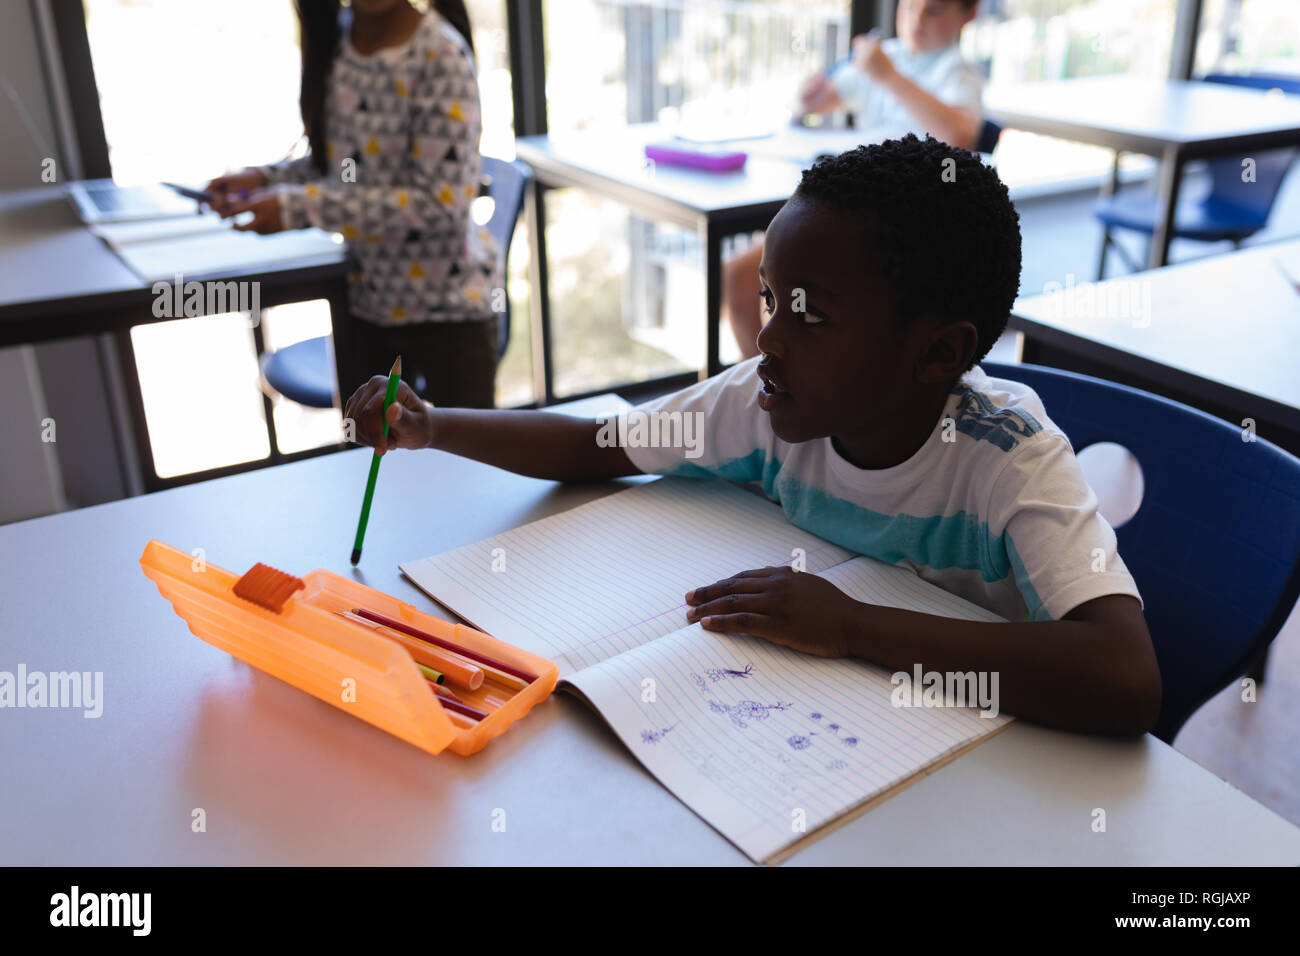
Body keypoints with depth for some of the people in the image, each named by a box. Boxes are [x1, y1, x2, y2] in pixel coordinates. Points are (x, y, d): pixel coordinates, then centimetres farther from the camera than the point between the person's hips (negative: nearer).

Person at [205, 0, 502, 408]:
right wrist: (266, 178, -5)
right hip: (364, 299, 6)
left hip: (449, 305, -6)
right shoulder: (332, 38, 1)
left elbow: (441, 202, -22)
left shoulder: (440, 53, -18)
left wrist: (300, 206, -24)